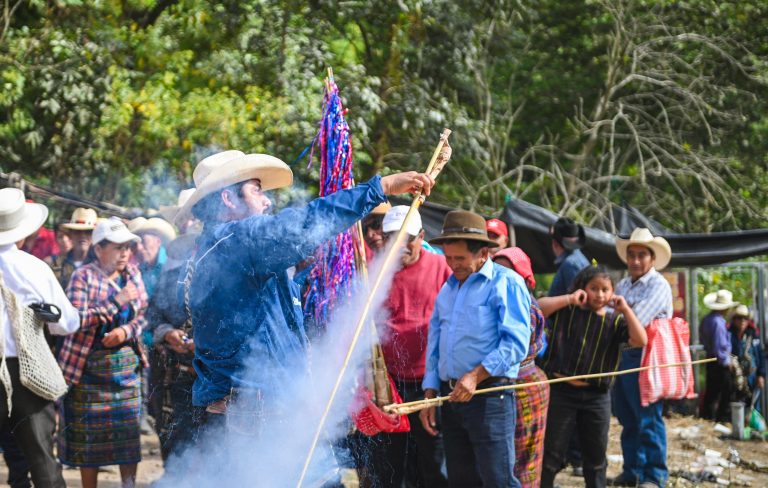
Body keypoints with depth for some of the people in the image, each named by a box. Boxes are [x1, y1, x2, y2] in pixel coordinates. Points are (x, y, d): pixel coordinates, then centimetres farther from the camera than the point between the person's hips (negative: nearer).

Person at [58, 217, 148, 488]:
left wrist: (126, 331, -13)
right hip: (89, 366, -4)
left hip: (126, 363, 4)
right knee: (89, 435, 2)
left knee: (129, 432, 1)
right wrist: (117, 301, -20)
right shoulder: (83, 276, -9)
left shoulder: (132, 273, 6)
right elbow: (76, 319, -18)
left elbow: (143, 314, 8)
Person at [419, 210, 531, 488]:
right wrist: (430, 394, 13)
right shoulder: (448, 289, 18)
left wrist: (475, 375, -21)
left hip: (490, 397, -7)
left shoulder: (505, 283, -5)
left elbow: (516, 343, -15)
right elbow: (435, 345, 21)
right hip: (452, 399, 7)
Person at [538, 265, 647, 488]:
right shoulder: (566, 311, -1)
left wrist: (625, 309, -12)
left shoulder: (615, 320, 4)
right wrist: (569, 299, -19)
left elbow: (640, 341, -10)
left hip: (596, 396, 2)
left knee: (596, 458, 13)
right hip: (561, 391, -2)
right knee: (550, 455, 3)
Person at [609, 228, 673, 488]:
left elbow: (636, 321, -18)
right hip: (621, 356, 8)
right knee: (628, 419, 13)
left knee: (648, 419, -5)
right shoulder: (623, 285, 16)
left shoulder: (658, 286, -8)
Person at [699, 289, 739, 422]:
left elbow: (703, 339, 17)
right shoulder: (718, 322, -22)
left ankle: (707, 414, 20)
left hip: (710, 359, 9)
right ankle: (724, 415, 3)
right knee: (726, 391, 0)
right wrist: (727, 362, -13)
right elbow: (720, 345, -22)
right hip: (720, 362, -9)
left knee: (712, 389, 15)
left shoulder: (706, 319, 7)